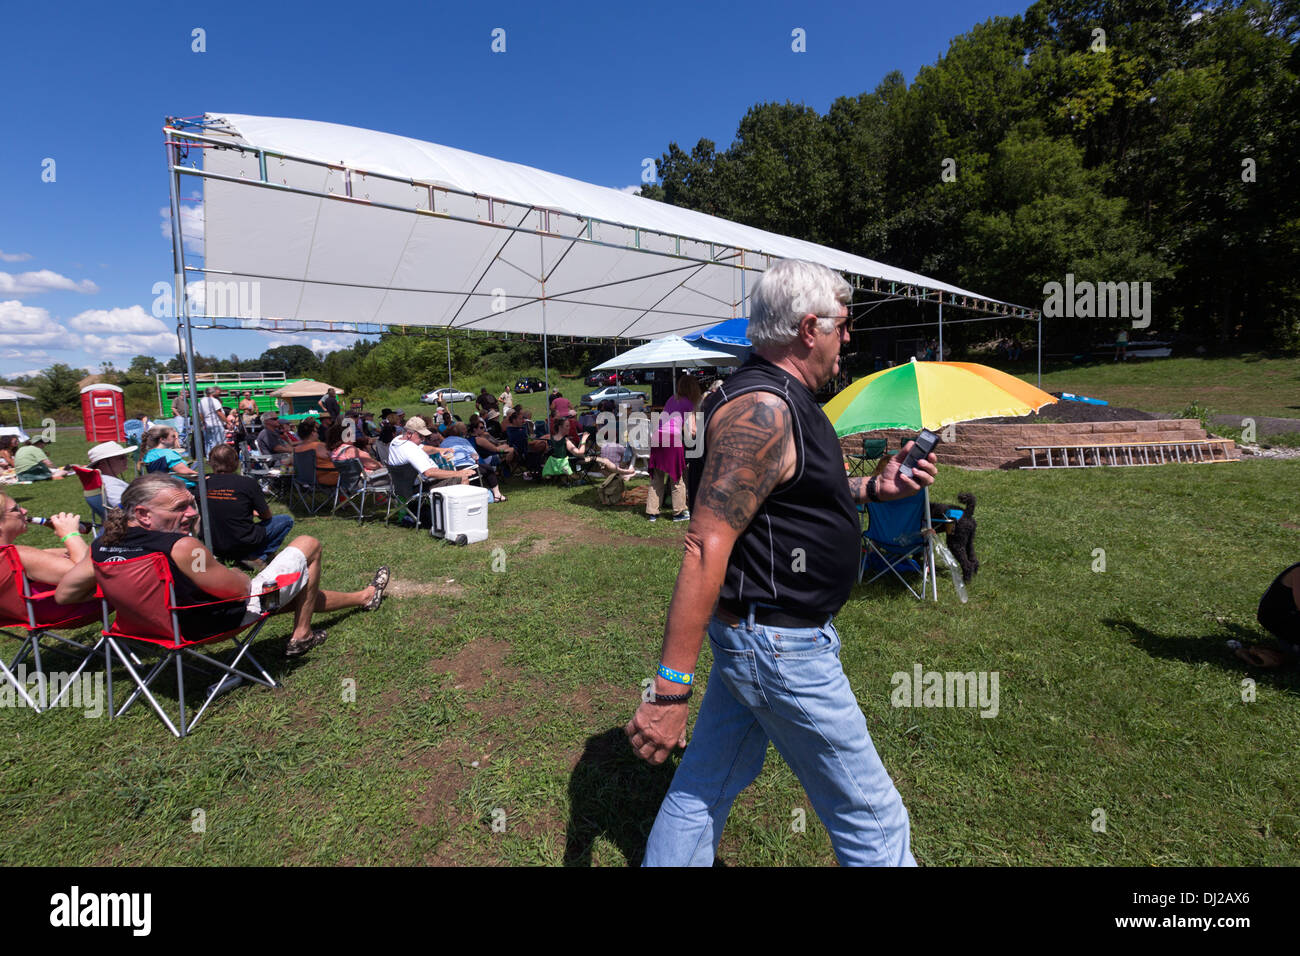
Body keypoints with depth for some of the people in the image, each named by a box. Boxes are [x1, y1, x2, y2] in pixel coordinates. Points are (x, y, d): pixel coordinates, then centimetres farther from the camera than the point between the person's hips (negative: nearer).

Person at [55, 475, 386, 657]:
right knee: (307, 545, 7)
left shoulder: (103, 545, -9)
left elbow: (64, 594, 2)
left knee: (303, 592, 26)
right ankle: (301, 636, 19)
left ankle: (364, 596, 48)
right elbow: (238, 588, -24)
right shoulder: (181, 547, -34)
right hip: (227, 617, -8)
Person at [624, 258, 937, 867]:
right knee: (869, 815, 11)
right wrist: (671, 690, -27)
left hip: (747, 633, 10)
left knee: (705, 787, 21)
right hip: (781, 649, -10)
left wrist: (872, 490, 10)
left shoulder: (779, 401, 12)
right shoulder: (762, 410, -22)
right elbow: (706, 549, -28)